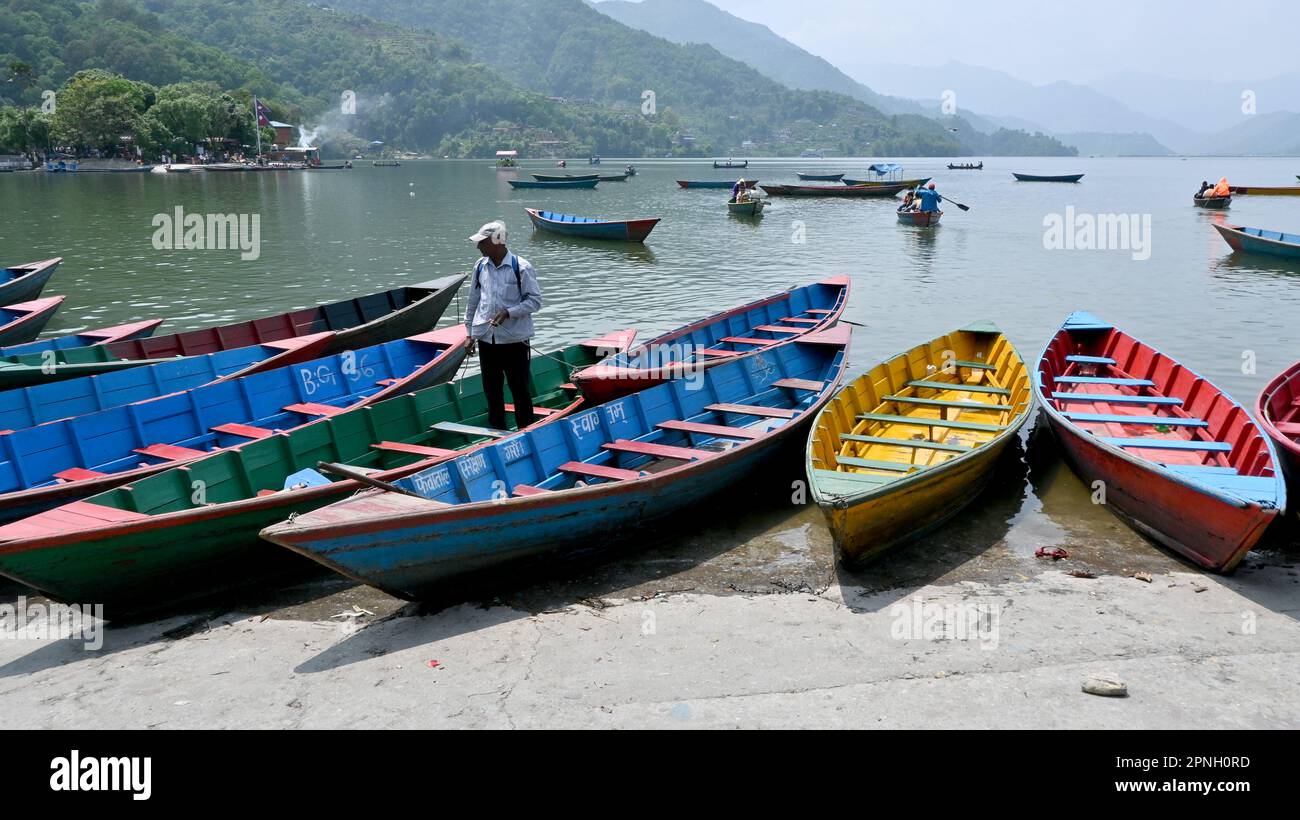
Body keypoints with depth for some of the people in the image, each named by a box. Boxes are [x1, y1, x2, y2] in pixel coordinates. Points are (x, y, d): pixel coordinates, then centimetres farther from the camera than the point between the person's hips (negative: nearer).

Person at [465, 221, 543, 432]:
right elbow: (473, 301, 14)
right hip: (486, 339, 5)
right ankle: (496, 429, 27)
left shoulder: (521, 267, -11)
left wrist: (508, 312, -20)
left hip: (514, 339, -5)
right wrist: (470, 332, 14)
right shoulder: (480, 267, 5)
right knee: (491, 389, 14)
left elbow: (535, 301, -9)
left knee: (520, 388, 4)